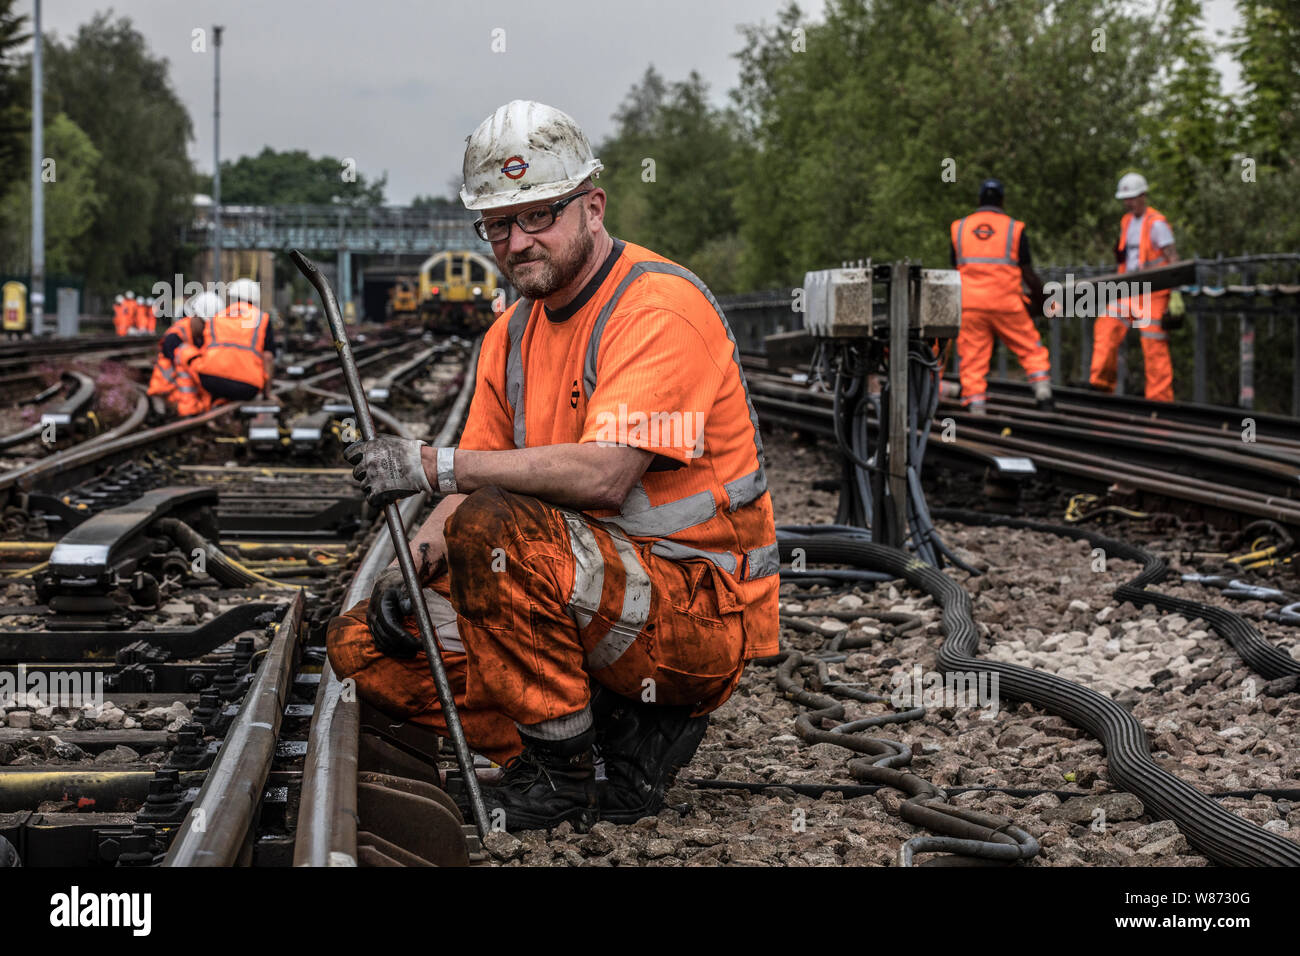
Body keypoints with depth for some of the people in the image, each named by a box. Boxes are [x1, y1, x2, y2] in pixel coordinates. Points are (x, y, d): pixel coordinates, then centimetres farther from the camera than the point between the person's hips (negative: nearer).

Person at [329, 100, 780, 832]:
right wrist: (414, 563, -11)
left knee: (493, 530, -31)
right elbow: (485, 480, 10)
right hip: (599, 595, 9)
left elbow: (602, 473, -29)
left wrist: (436, 465, -27)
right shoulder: (515, 333, 11)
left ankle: (559, 777, -15)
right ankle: (623, 731, 1)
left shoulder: (660, 306, -17)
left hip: (700, 616, -9)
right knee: (366, 644, 1)